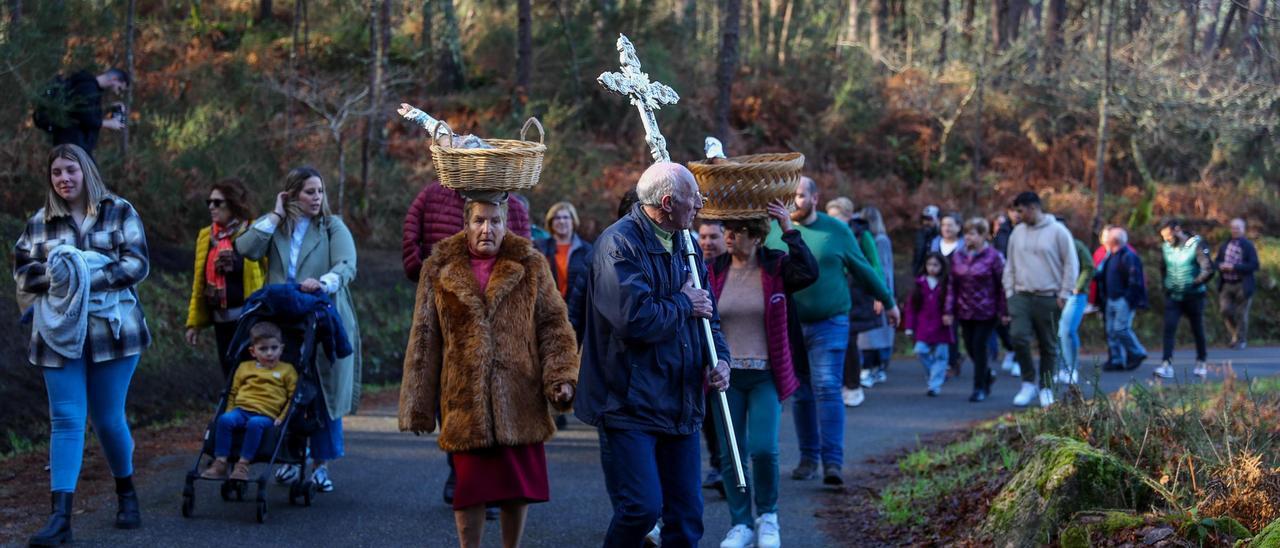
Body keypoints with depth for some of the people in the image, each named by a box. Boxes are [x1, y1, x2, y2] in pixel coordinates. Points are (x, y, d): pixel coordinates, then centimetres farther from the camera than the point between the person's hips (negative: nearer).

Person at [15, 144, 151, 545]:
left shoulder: (119, 212, 3)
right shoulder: (40, 222, 10)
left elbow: (137, 263, -5)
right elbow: (22, 270, 6)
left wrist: (92, 277, -17)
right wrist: (55, 275, -13)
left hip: (112, 329, -2)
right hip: (59, 333, 2)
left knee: (109, 418, 6)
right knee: (66, 420, -5)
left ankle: (126, 495, 30)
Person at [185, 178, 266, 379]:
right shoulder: (205, 236, 12)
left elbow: (267, 276, -10)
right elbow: (199, 282, 15)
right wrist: (194, 322, 13)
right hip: (221, 321, 6)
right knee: (230, 377, 10)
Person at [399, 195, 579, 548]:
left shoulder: (531, 267, 6)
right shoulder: (439, 270, 6)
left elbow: (554, 327, 3)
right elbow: (423, 341, 6)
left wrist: (561, 378, -12)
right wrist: (418, 406, 3)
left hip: (520, 400, 0)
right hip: (465, 400, 0)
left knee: (518, 488, 6)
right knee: (469, 490, 3)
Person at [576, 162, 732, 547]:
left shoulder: (684, 245, 13)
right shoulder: (619, 244, -14)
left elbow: (707, 313, 21)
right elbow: (634, 318, -26)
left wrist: (719, 358, 2)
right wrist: (683, 305, -9)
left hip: (680, 407, 8)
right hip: (628, 404, -8)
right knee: (642, 508, -14)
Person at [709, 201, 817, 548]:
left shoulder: (775, 267, -3)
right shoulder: (714, 270, 3)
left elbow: (809, 273, -22)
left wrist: (789, 231, -22)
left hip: (765, 375, -2)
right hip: (726, 375, 2)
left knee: (764, 449, -12)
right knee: (731, 455, 4)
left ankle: (767, 517, 12)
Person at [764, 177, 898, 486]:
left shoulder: (836, 231, 0)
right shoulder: (775, 233, 3)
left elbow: (862, 270, 11)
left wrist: (888, 301, 18)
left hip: (829, 324, -2)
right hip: (788, 326, 3)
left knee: (827, 388, -13)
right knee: (801, 394, 8)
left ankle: (833, 461, -15)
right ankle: (808, 458, 18)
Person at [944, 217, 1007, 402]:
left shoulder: (993, 257, -8)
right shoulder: (958, 257, 6)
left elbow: (1002, 285, -7)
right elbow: (952, 286, 7)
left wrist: (1004, 311, -10)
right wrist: (948, 310, 2)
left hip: (986, 312, -5)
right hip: (965, 312, 5)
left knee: (979, 347, -5)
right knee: (970, 348, 9)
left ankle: (980, 388, 5)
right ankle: (987, 375, 34)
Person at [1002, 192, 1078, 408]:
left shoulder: (1057, 231, -4)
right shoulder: (1018, 232, 11)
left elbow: (1071, 264, -2)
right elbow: (1010, 266, 17)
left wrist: (1064, 294, -7)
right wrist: (1009, 292, 9)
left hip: (1048, 299, -3)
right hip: (1021, 296, 3)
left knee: (1049, 345, 4)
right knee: (1018, 336, -14)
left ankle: (1046, 389, 16)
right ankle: (1028, 383, 1)